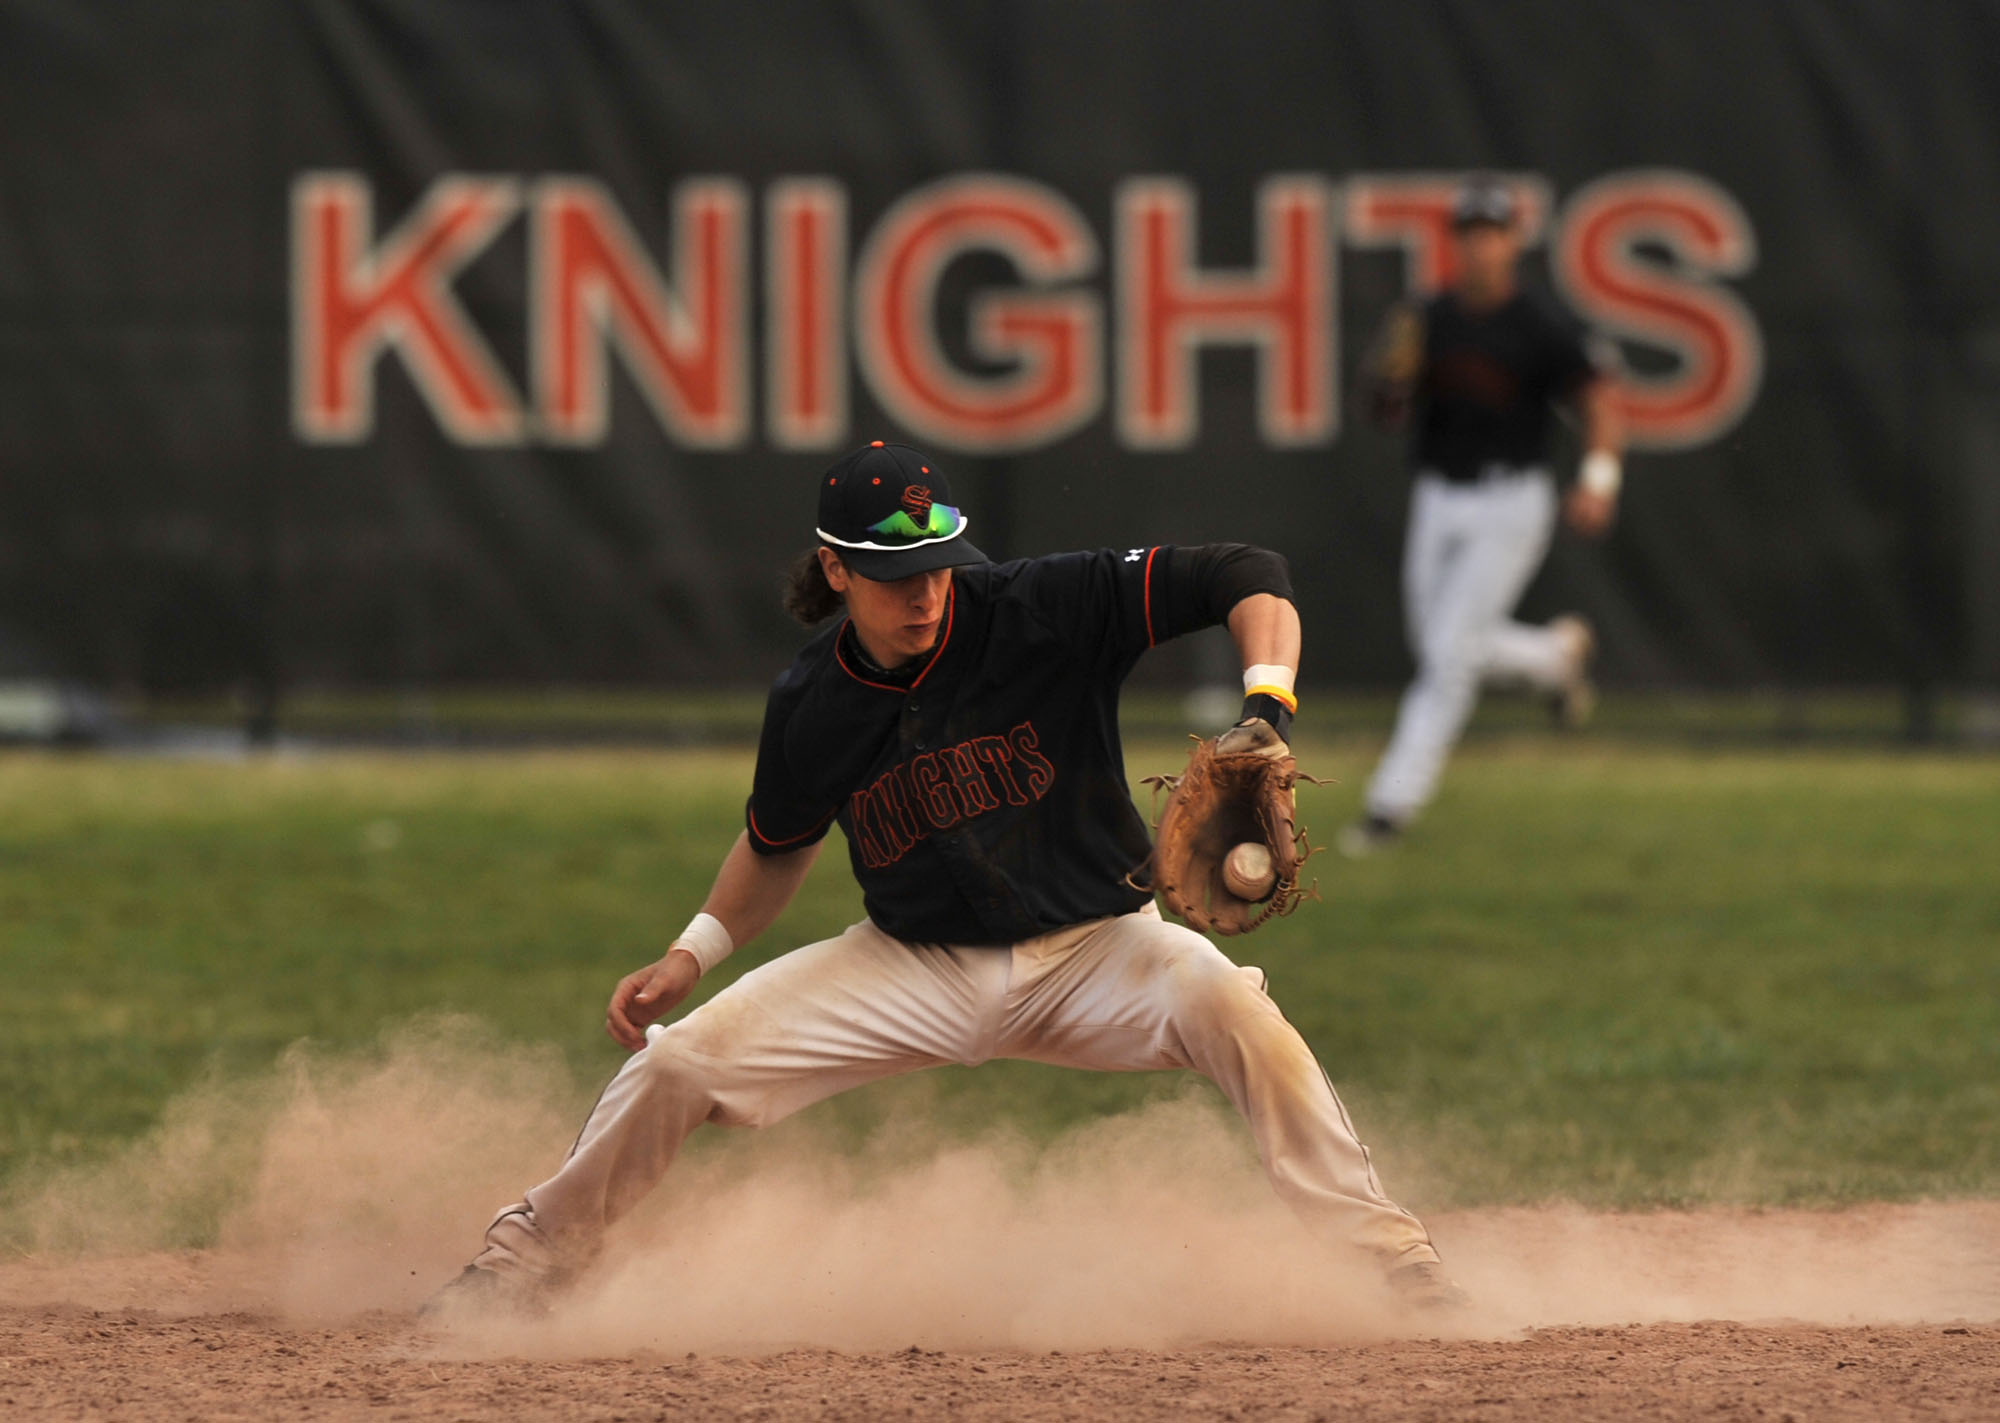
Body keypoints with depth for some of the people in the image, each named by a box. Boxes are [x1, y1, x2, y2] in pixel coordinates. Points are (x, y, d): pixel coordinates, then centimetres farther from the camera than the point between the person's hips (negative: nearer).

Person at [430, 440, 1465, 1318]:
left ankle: (1395, 1268, -25)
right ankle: (523, 1263, 12)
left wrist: (1265, 709, -35)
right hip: (915, 972, 2)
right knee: (680, 1059, -11)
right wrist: (692, 955, 6)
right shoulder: (811, 703, -8)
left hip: (1090, 951, -2)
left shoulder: (1047, 611, -18)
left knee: (1234, 1010, -33)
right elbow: (779, 843, 14)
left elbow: (1249, 578, -20)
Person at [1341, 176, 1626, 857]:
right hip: (1437, 503, 6)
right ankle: (1557, 652, 40)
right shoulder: (1429, 321, 3)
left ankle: (1392, 805, -5)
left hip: (1510, 506, -6)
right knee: (1442, 652, 12)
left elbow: (1601, 404, -10)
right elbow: (1392, 411, 7)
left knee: (1448, 655, -9)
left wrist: (1598, 480, -26)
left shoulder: (1538, 329, -10)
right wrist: (1391, 390, -18)